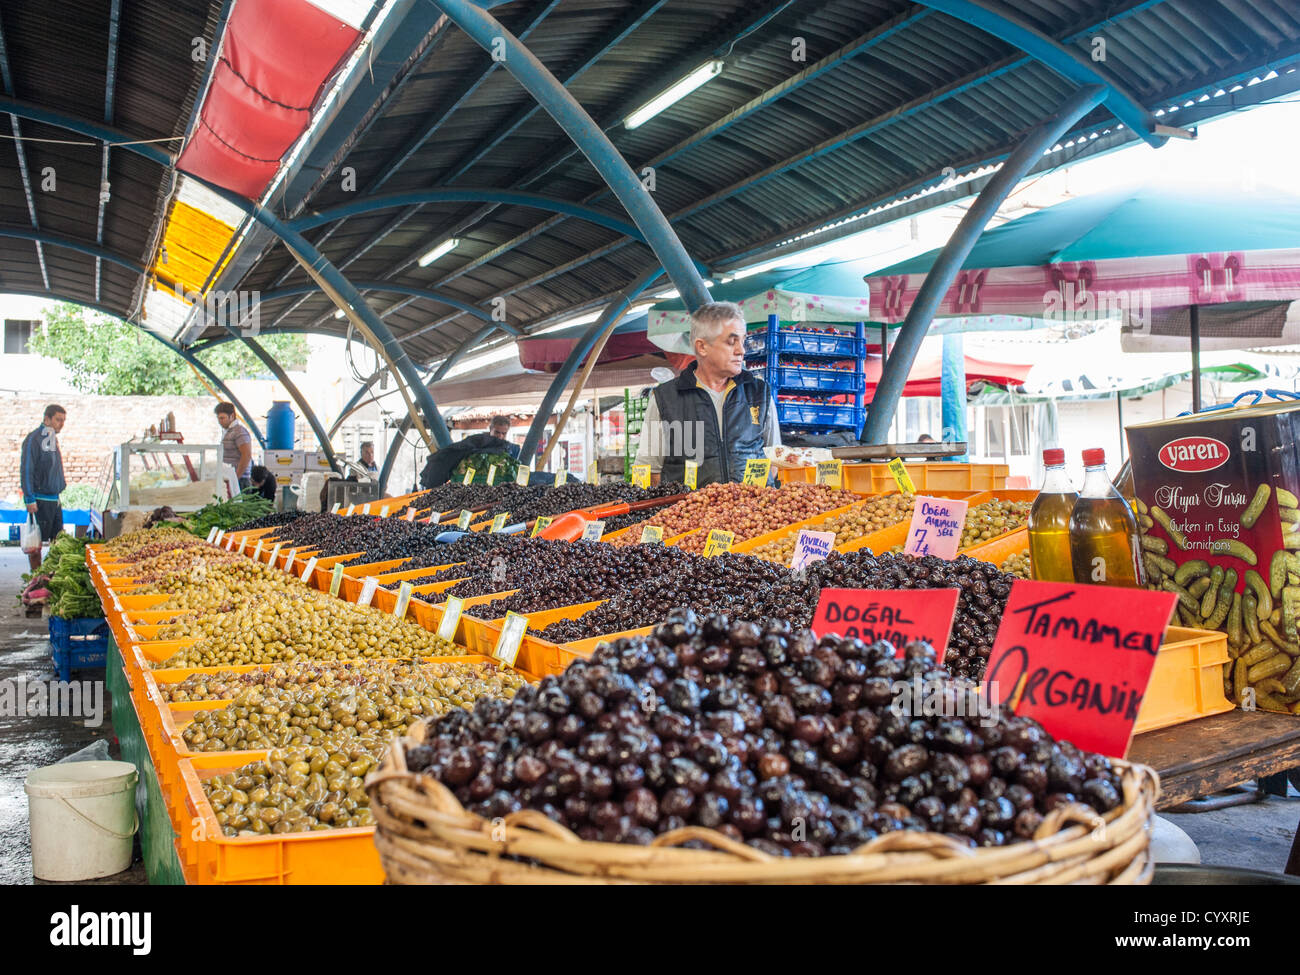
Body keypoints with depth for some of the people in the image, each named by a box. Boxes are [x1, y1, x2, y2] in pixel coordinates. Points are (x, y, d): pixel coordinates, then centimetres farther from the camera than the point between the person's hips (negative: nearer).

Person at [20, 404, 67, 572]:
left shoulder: (53, 439, 14)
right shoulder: (33, 439, -11)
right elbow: (26, 471, -14)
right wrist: (30, 500, -17)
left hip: (54, 498, 8)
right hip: (39, 499, -8)